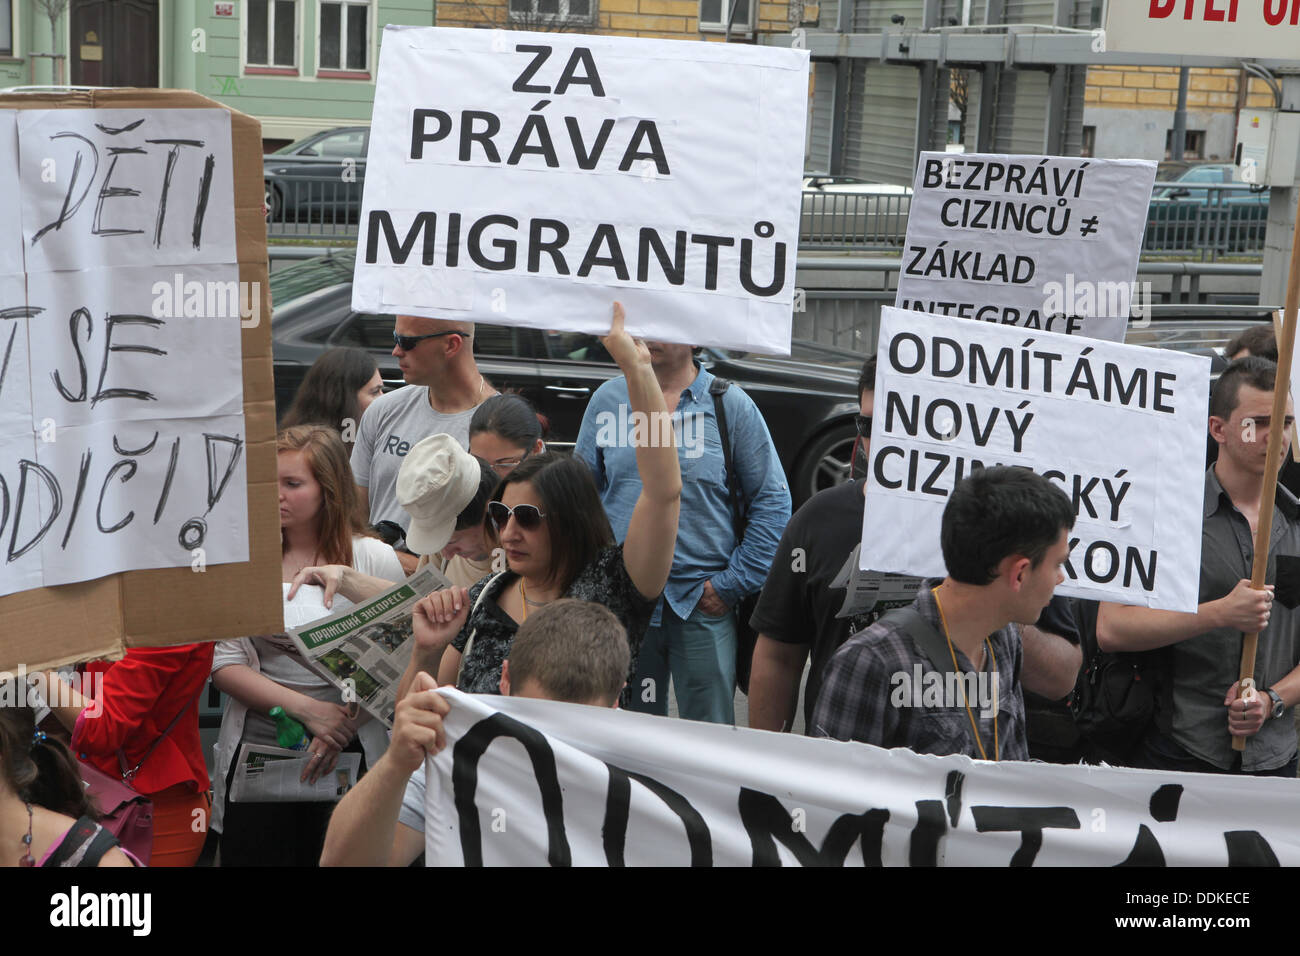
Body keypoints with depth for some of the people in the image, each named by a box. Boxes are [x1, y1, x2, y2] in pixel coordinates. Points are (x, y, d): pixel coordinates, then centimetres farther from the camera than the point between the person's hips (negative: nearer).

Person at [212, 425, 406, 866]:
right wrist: (306, 708, -14)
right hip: (257, 746, 2)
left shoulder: (373, 558, -2)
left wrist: (341, 731, -17)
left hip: (346, 759, -2)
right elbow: (224, 663, -2)